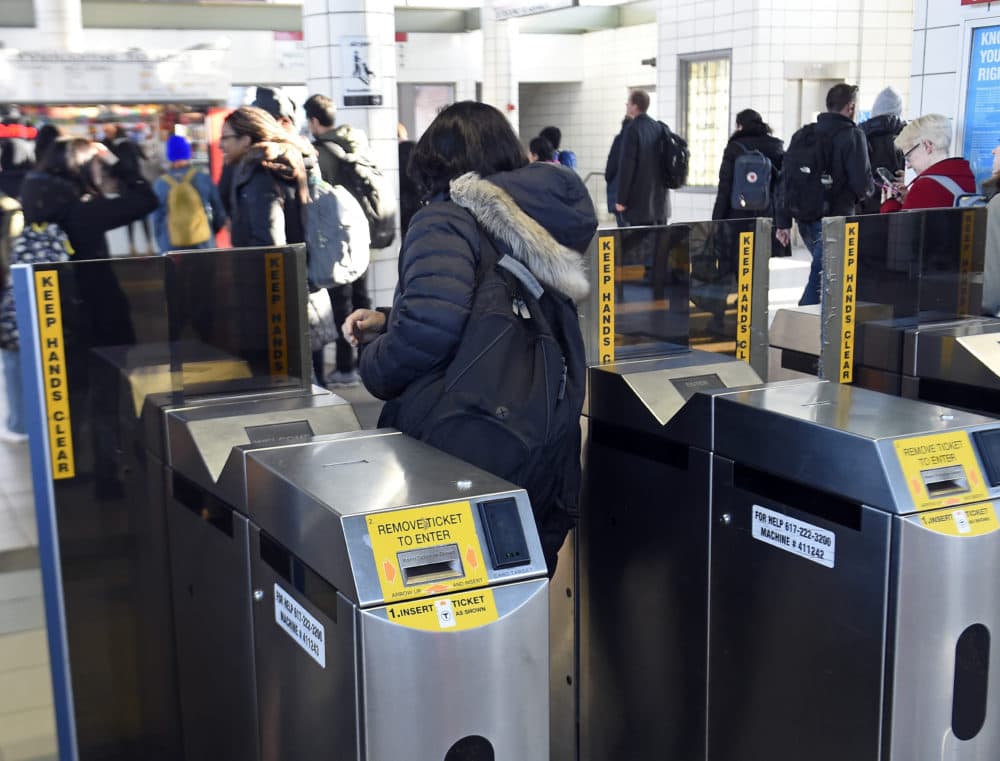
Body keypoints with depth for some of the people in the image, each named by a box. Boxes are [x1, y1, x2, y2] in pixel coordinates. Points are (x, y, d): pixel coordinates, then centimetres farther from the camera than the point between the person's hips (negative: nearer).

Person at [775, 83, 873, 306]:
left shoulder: (802, 135, 9)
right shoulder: (852, 136, -9)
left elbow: (785, 178, 7)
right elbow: (863, 182, -15)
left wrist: (782, 222, 8)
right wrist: (869, 189, 10)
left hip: (805, 220, 7)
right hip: (836, 220, -7)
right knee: (819, 281, -7)